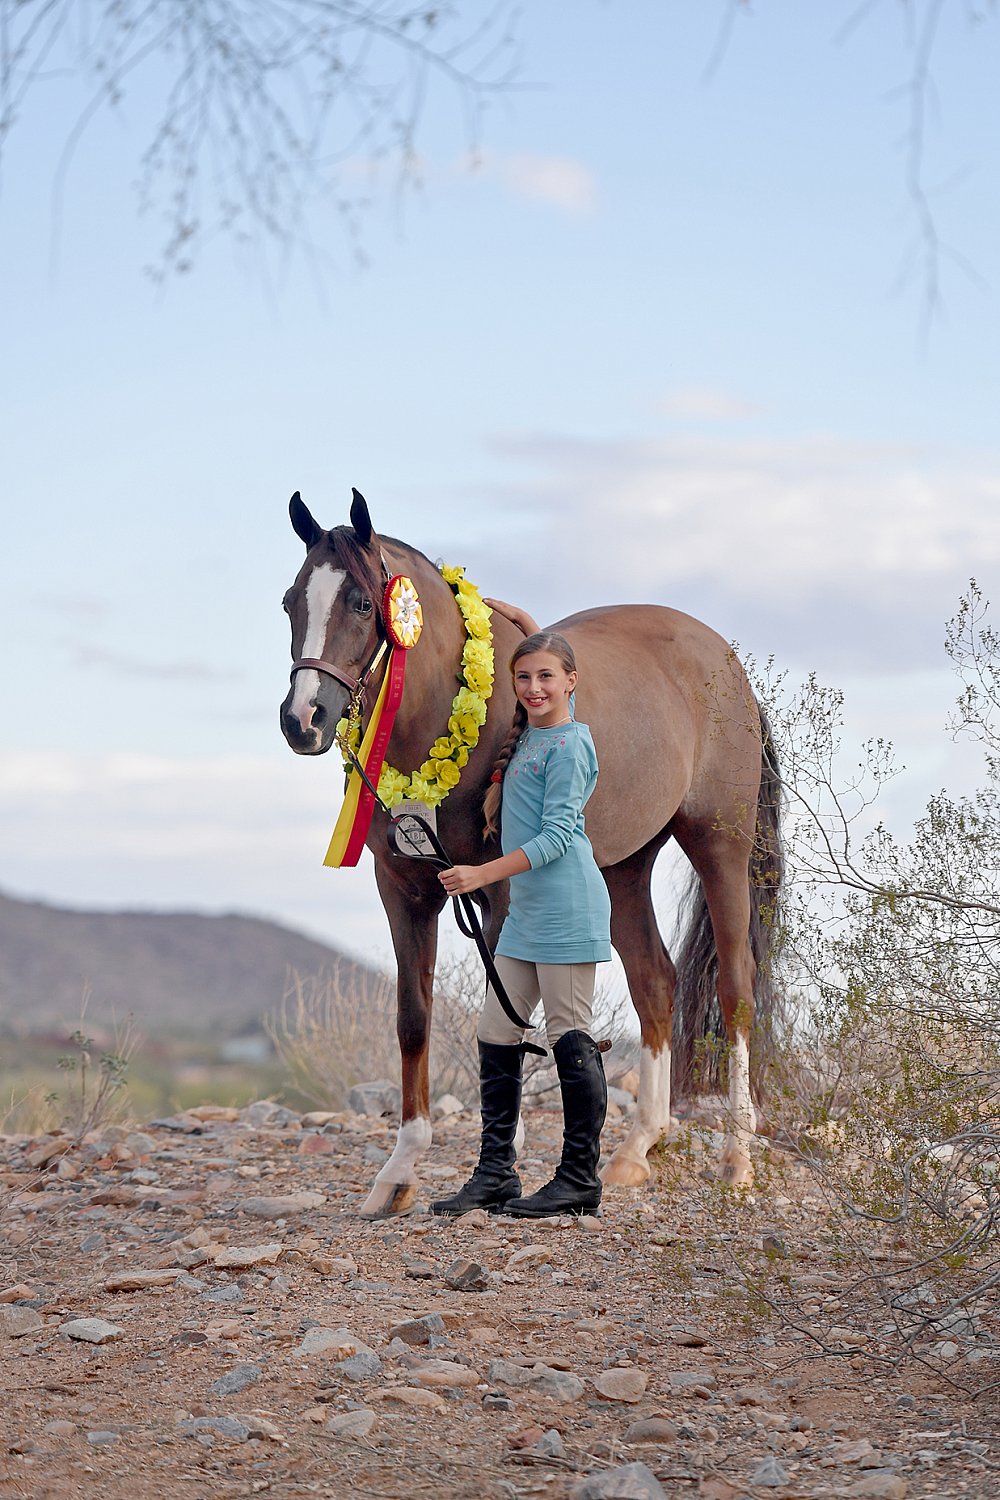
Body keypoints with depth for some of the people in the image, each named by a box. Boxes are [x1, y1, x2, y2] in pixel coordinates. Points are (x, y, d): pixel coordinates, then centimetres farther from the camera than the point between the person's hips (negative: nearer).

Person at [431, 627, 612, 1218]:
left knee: (570, 1036, -4)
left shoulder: (568, 744, -10)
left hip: (567, 907, -9)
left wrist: (483, 875, -22)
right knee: (497, 1035, 7)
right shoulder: (527, 736, 15)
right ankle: (495, 1174, 11)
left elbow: (557, 835, -17)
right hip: (525, 909, 9)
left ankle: (581, 1180, 2)